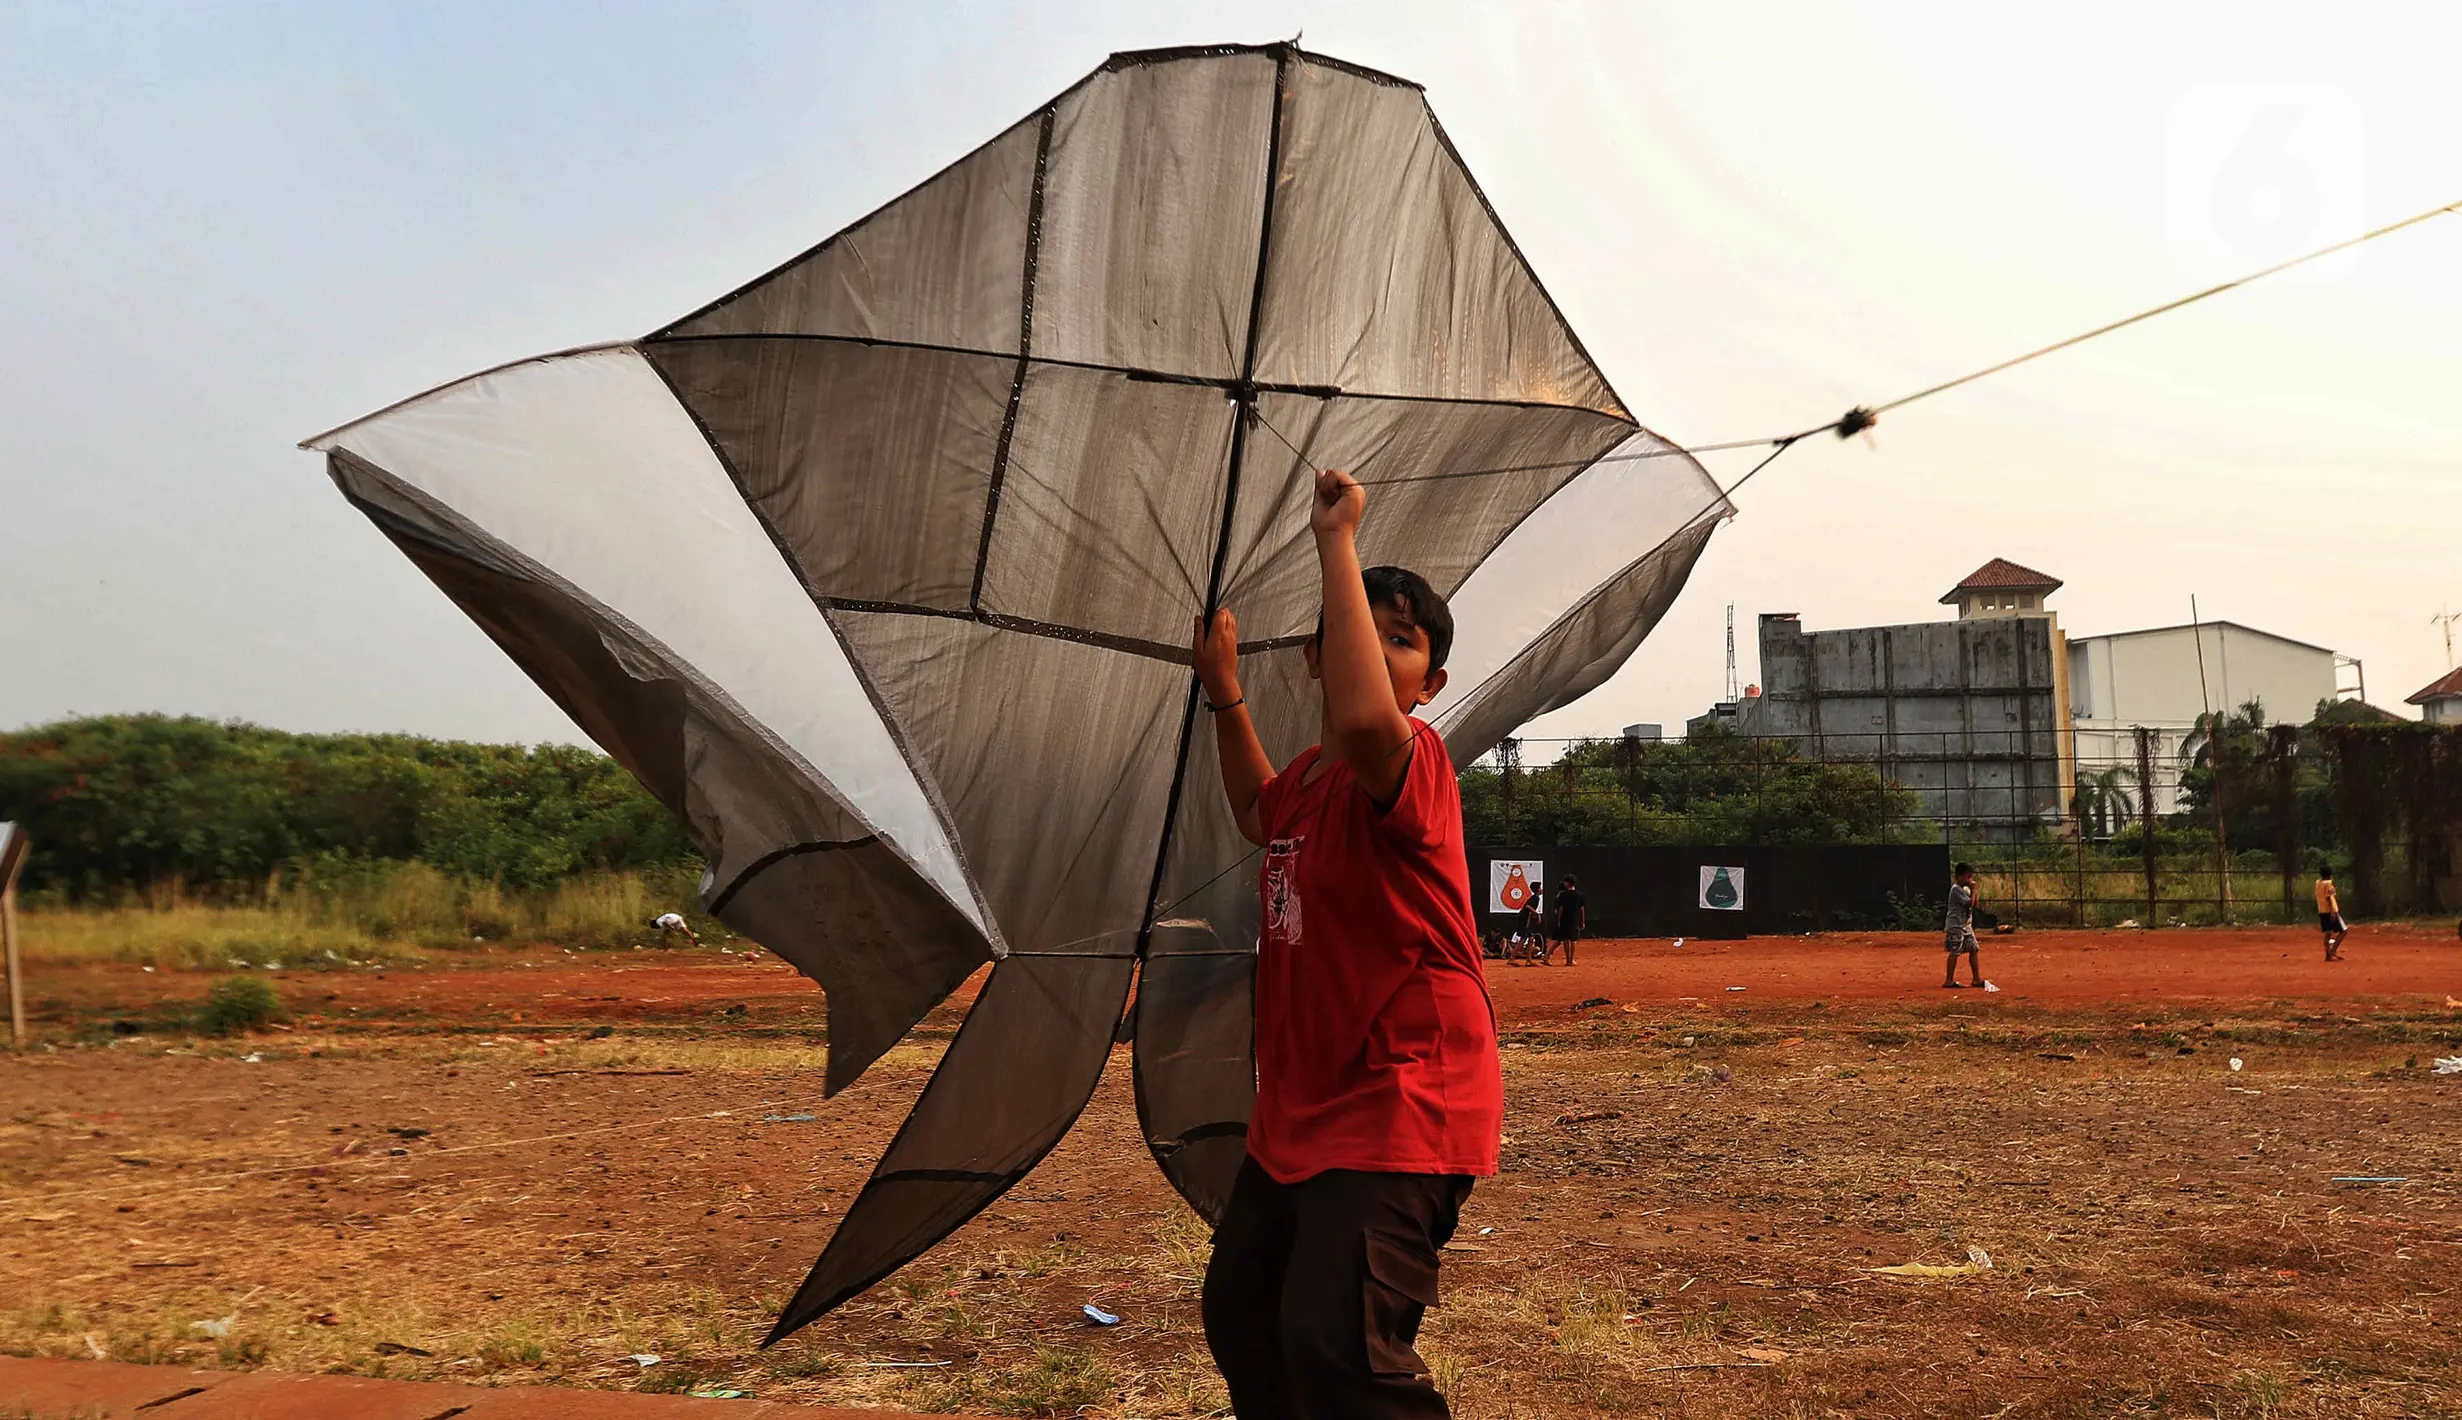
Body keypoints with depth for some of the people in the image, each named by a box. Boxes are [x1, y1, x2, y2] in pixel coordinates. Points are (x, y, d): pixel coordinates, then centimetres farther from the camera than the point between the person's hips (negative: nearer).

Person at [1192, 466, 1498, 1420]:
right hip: (1299, 1107, 10)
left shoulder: (1413, 761, -18)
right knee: (1238, 1313, 23)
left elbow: (1363, 719, -44)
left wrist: (1338, 545, -35)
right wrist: (1224, 695, 21)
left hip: (1400, 1105, -10)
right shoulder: (1309, 771, 7)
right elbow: (1264, 819, 32)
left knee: (1335, 1342, -24)